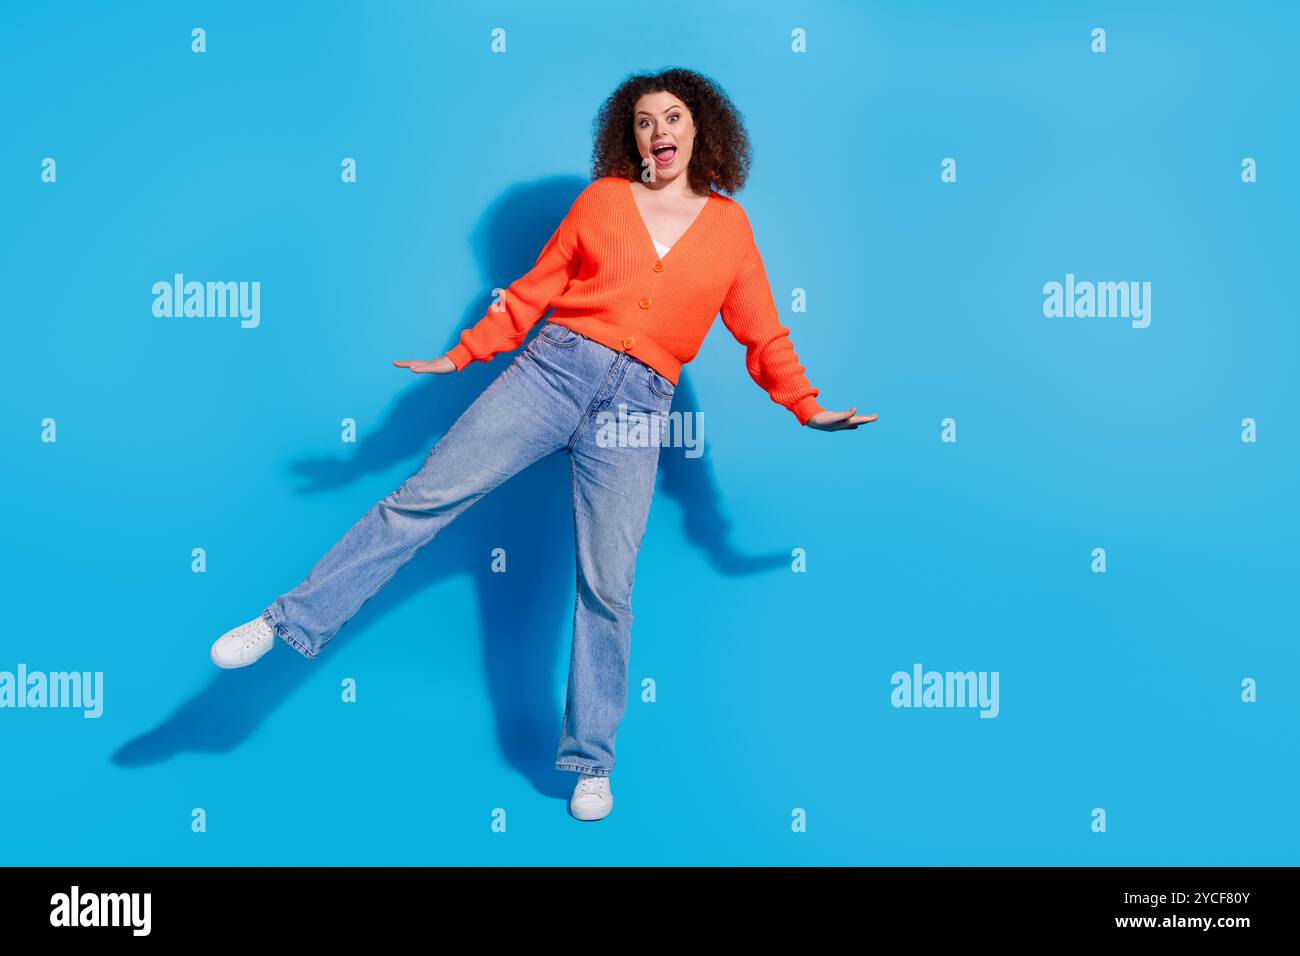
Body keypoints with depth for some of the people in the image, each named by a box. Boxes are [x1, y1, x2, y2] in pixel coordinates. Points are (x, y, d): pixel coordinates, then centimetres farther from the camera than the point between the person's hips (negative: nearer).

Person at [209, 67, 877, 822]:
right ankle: (291, 621, 1)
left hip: (636, 406, 0)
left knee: (608, 585, -2)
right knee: (429, 492, -8)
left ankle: (592, 763, 10)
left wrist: (807, 407, -1)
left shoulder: (729, 226, 11)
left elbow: (763, 334, 11)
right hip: (554, 366, 0)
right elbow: (534, 291, 10)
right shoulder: (602, 199, 9)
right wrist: (460, 357, 6)